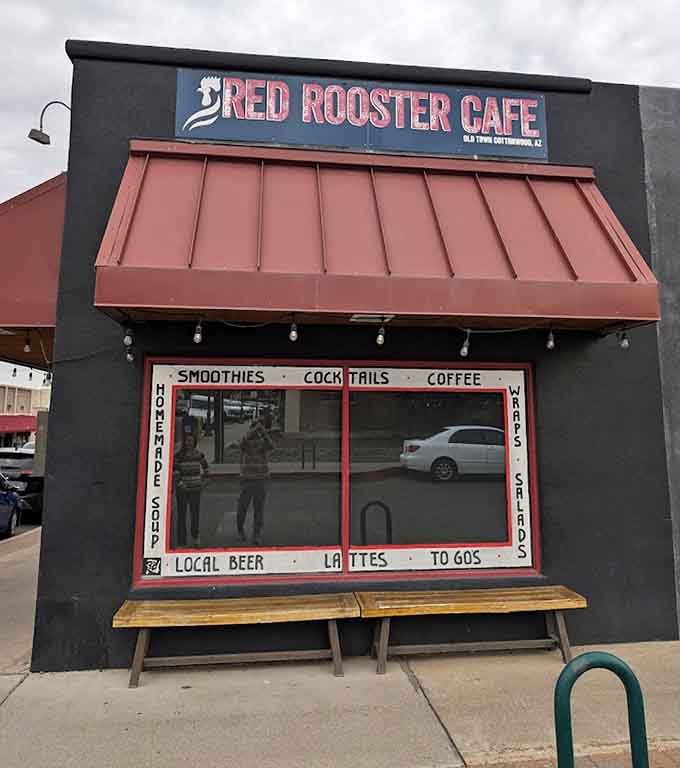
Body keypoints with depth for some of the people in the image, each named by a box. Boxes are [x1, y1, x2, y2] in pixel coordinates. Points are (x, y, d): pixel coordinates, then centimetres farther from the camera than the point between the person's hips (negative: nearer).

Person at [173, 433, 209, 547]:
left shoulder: (199, 454, 3)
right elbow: (175, 472, -9)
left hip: (195, 489, 2)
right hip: (181, 489, -1)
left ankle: (195, 536, 29)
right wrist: (179, 483, -18)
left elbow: (205, 467, 18)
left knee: (195, 514, 3)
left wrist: (203, 479, 16)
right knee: (181, 515, 4)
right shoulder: (178, 455, -4)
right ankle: (181, 542, 12)